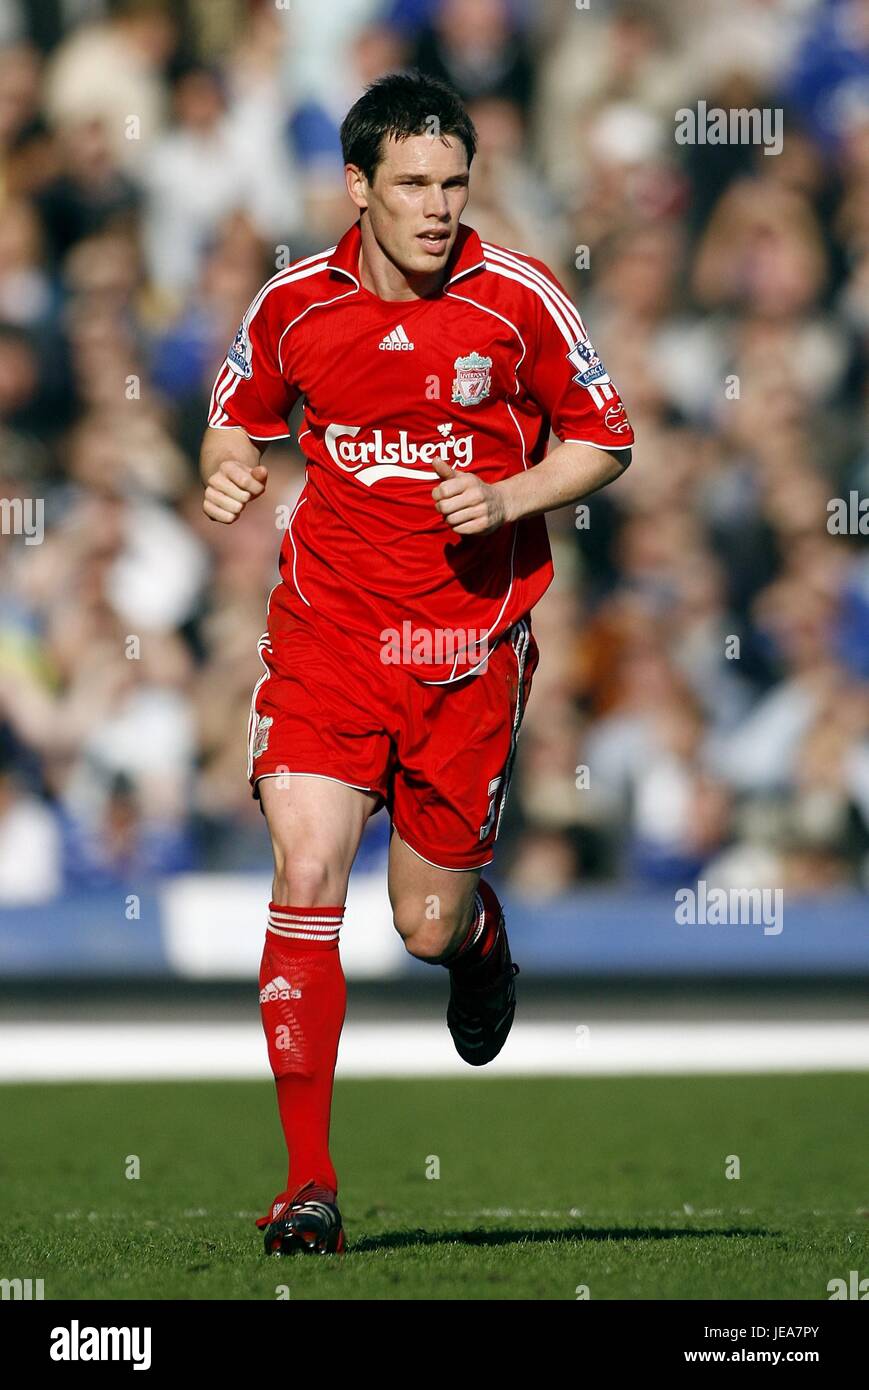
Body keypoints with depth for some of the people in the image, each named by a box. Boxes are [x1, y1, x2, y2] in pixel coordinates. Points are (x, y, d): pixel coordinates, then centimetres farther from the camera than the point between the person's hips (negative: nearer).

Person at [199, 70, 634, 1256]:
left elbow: (606, 441, 4)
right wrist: (229, 468, -6)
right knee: (306, 879, -16)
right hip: (327, 631, 1)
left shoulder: (518, 300, -6)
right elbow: (238, 414, 17)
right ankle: (310, 1183, -11)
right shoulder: (294, 304, -2)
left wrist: (508, 500, -13)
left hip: (468, 645, -1)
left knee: (426, 925, 4)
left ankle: (481, 933, 46)